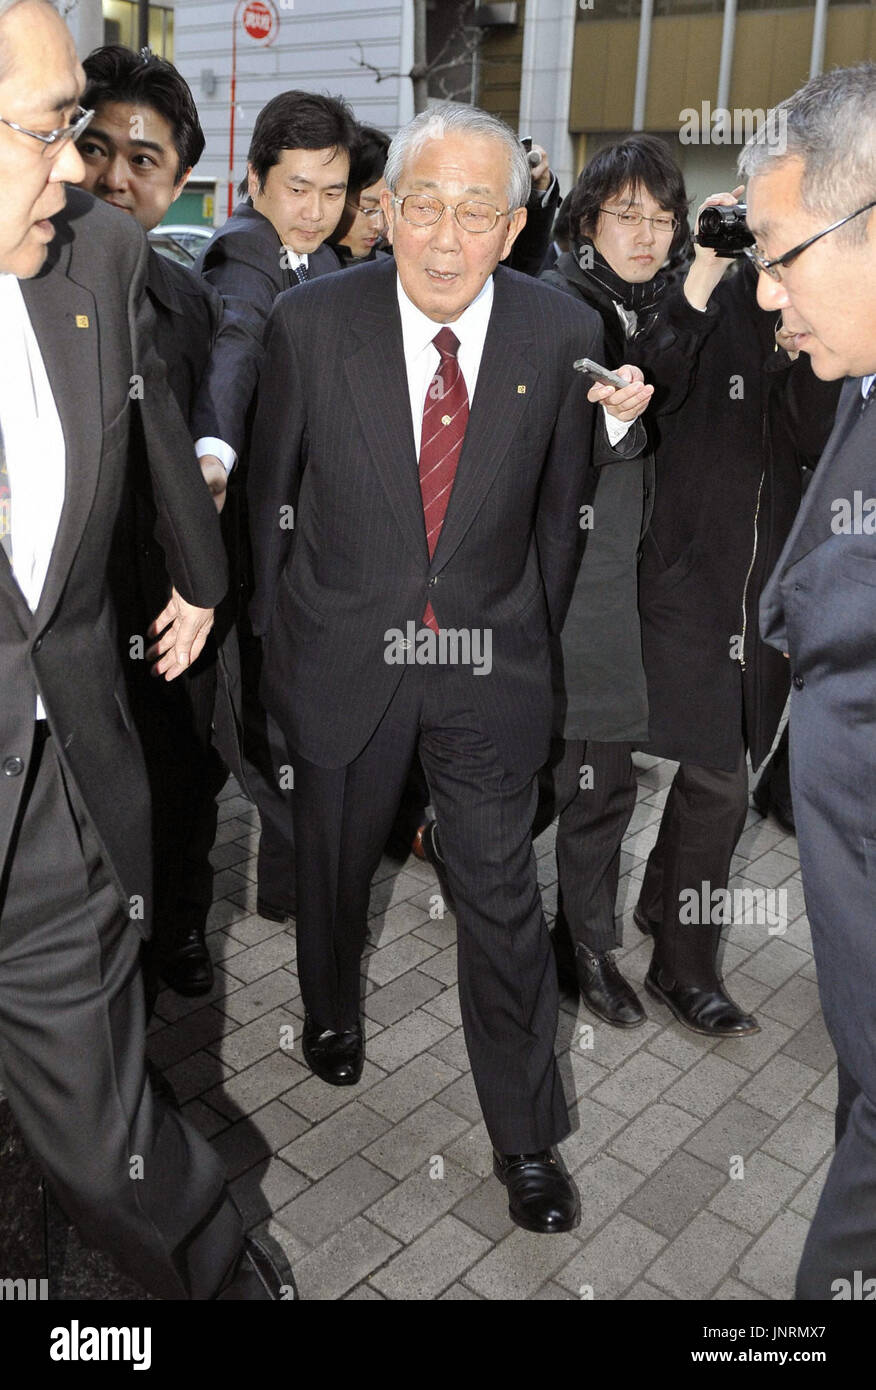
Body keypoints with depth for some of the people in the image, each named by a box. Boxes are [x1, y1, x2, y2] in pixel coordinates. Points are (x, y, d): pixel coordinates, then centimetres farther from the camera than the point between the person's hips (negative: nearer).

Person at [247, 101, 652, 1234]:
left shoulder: (563, 334, -8)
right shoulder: (310, 323, -10)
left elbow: (558, 503, 5)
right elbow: (270, 493, 1)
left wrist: (533, 631, 11)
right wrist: (276, 631, 6)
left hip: (489, 664, 0)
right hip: (342, 657, 1)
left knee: (502, 896, 5)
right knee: (335, 859, 20)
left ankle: (527, 1136, 26)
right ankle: (330, 1008, 53)